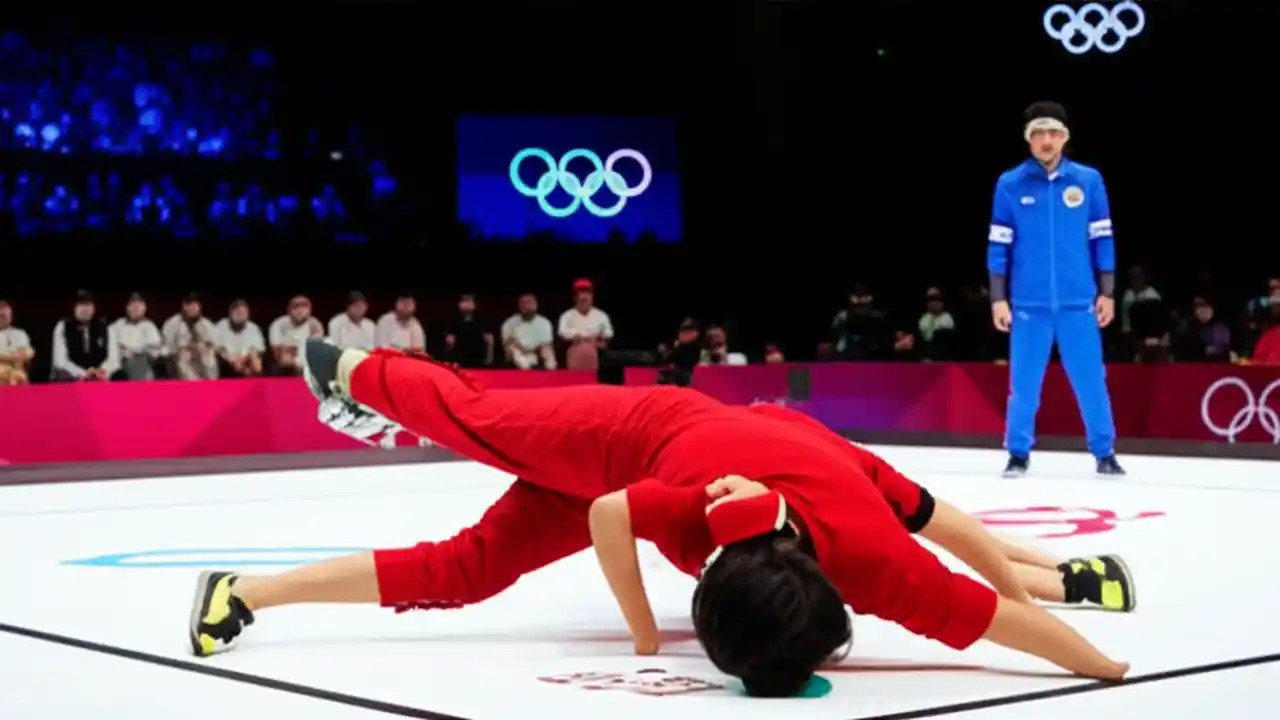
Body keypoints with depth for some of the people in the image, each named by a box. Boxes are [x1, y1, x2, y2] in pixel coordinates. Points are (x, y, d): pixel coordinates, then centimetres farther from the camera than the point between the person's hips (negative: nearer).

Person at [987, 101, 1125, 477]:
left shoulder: (1088, 180, 3)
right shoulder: (1010, 184, 1)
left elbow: (1102, 239, 7)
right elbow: (999, 244, 2)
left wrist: (1106, 292, 4)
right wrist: (998, 298, -1)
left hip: (1079, 301, 1)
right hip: (1028, 302, 0)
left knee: (1091, 381, 3)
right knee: (1024, 383, 3)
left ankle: (1105, 453, 15)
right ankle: (1019, 453, 16)